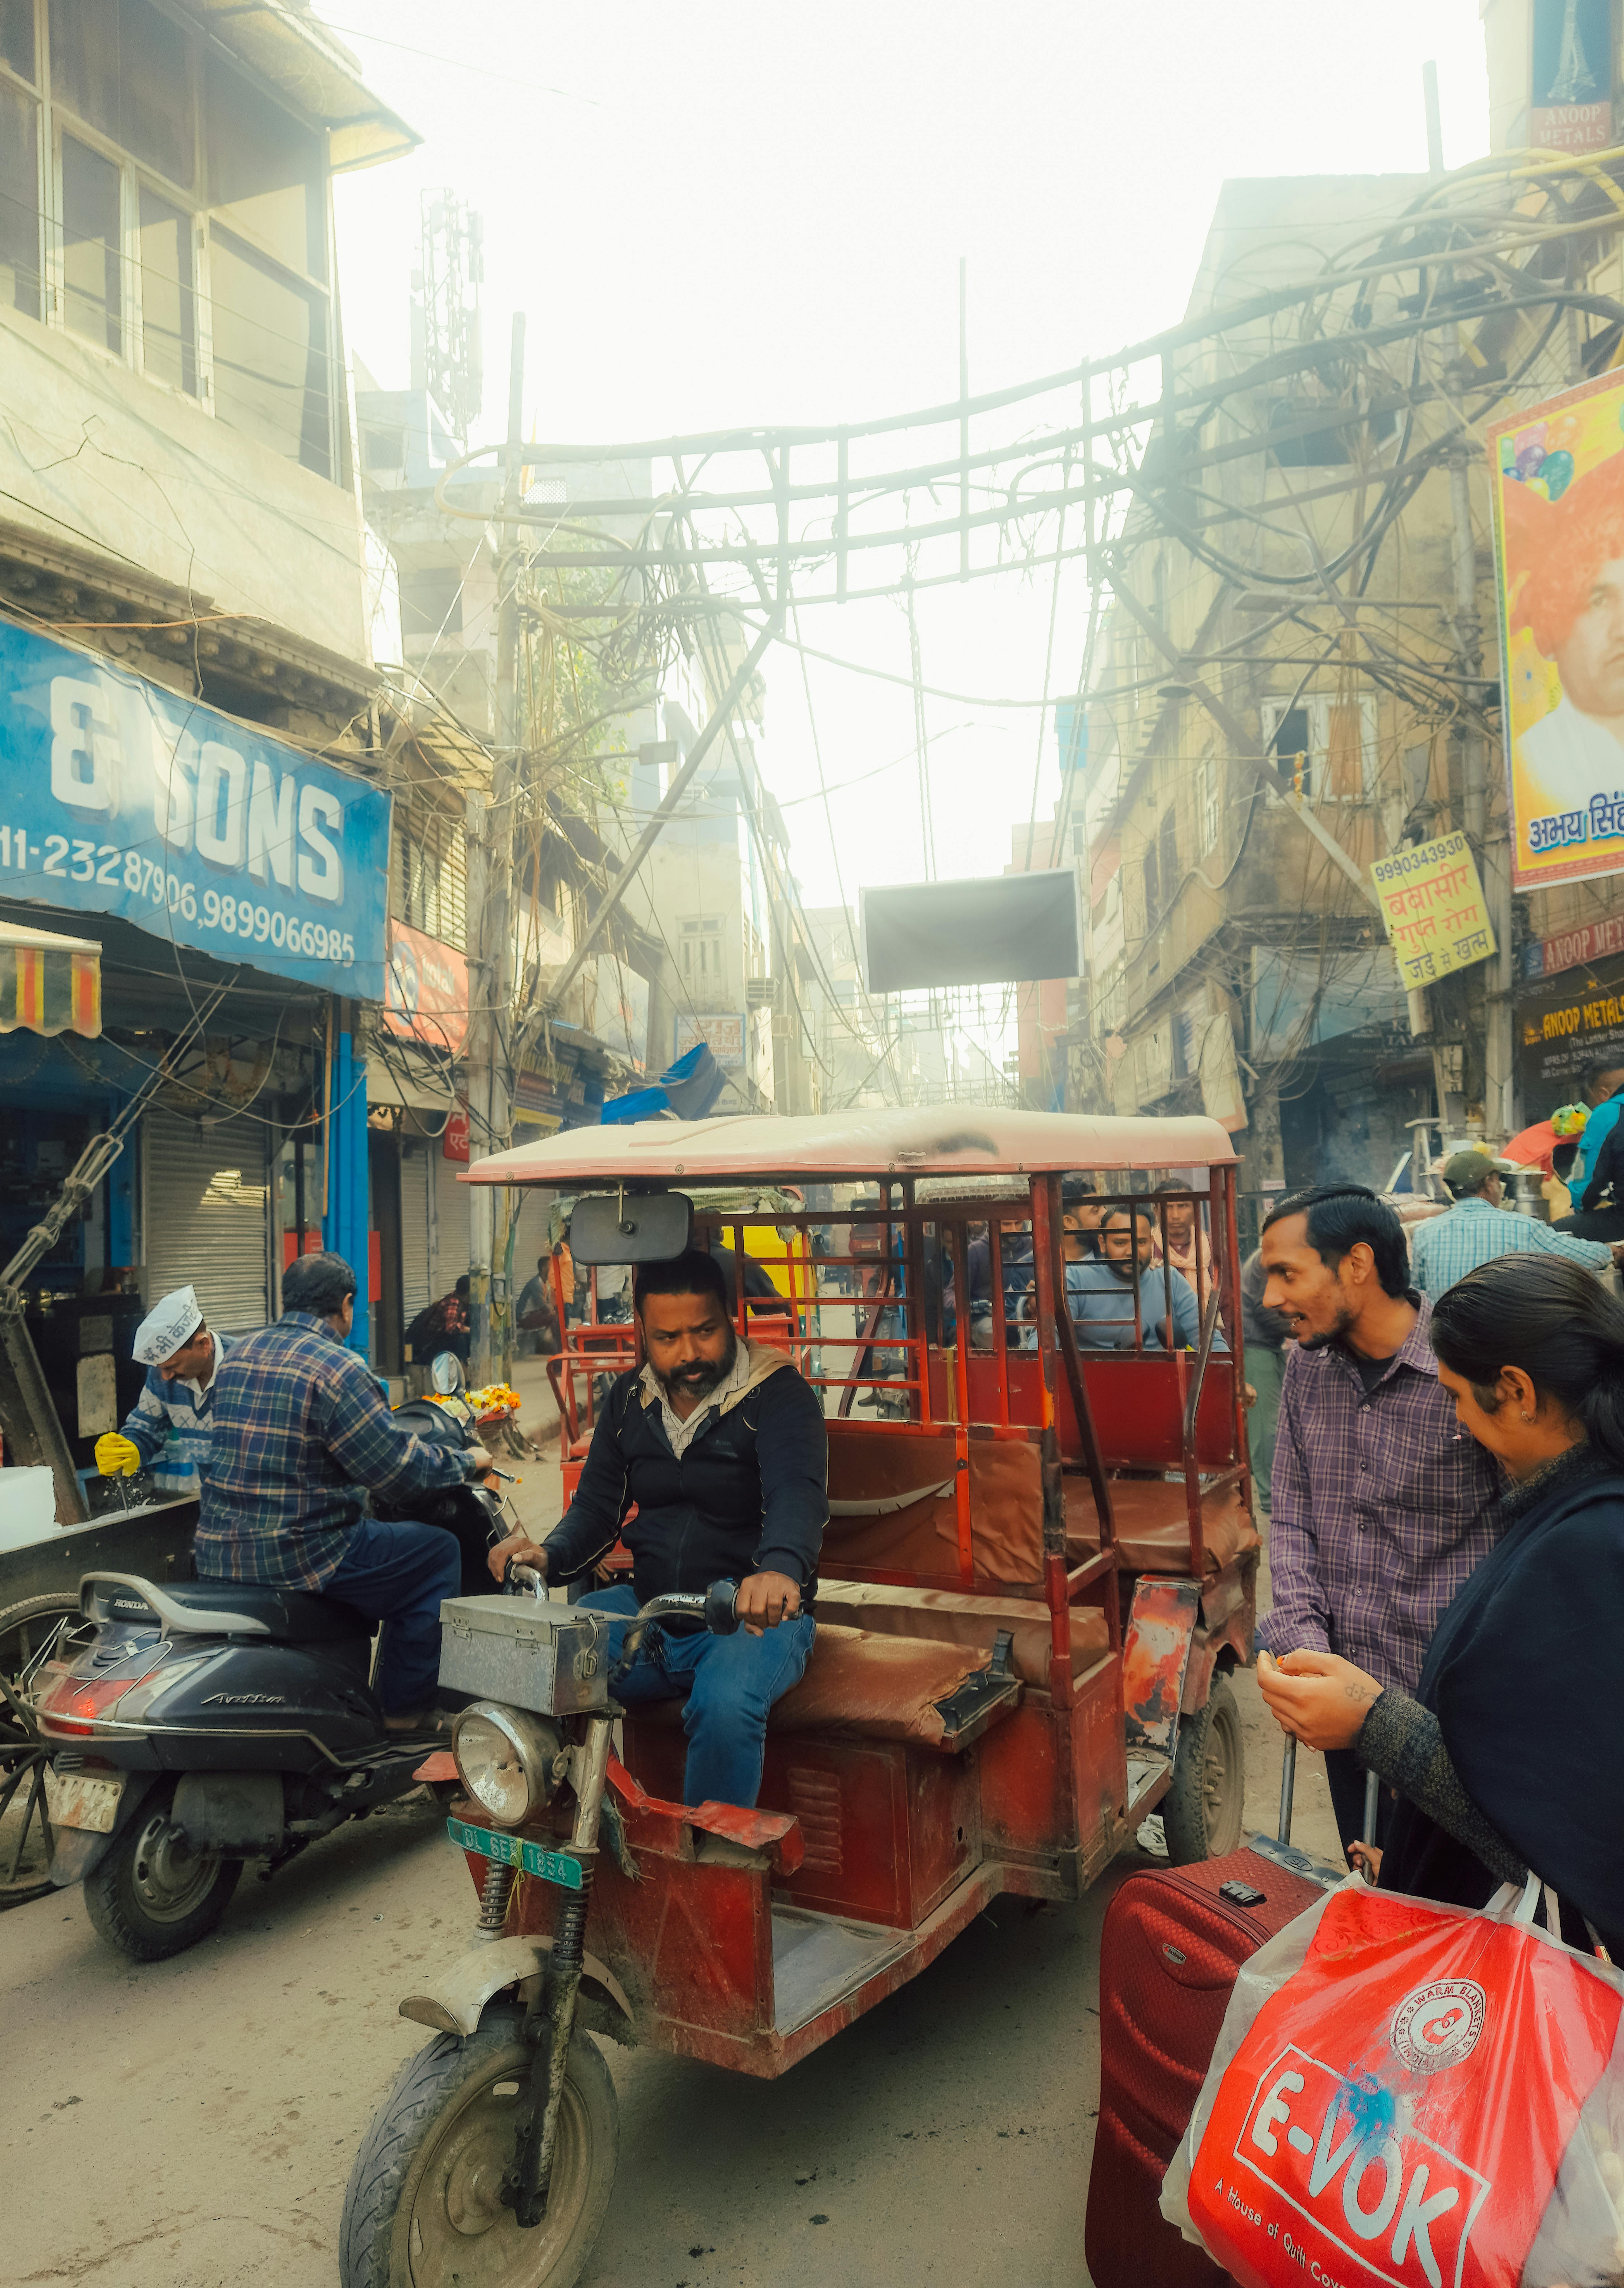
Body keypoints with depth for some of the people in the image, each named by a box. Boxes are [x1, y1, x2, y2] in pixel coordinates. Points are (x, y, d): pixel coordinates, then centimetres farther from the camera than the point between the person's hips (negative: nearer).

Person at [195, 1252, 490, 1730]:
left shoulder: (237, 1355, 10)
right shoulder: (338, 1368, -15)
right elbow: (400, 1470, -15)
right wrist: (468, 1461, 3)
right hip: (295, 1556, -9)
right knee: (439, 1551, 6)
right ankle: (402, 1707, 12)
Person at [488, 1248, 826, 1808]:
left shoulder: (777, 1394, -12)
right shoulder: (631, 1398, 7)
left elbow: (798, 1493, -29)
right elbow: (598, 1505, 10)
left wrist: (780, 1570, -52)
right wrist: (550, 1556, -12)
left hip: (755, 1615, -5)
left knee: (724, 1707, -34)